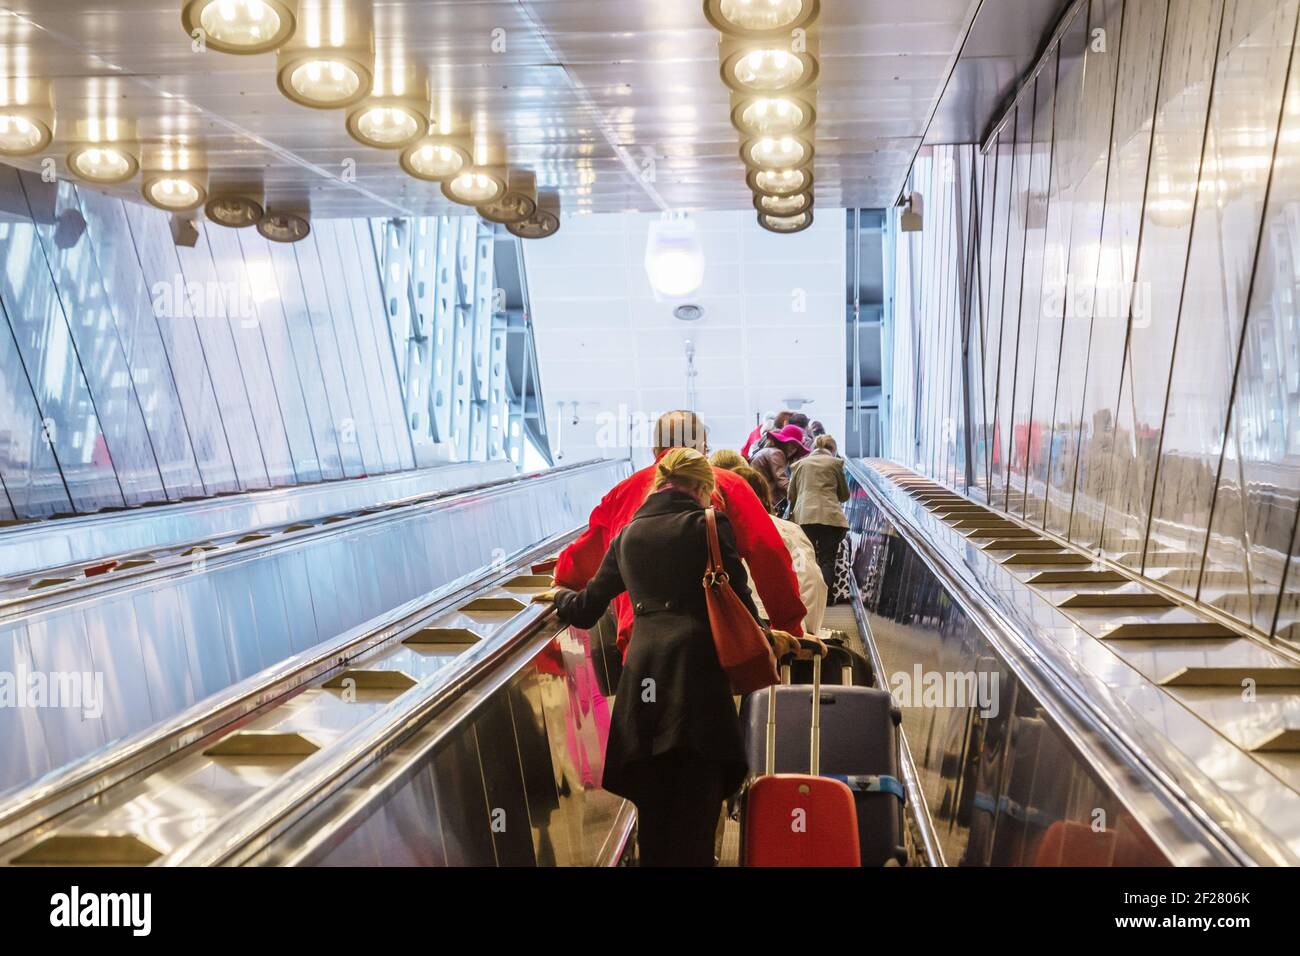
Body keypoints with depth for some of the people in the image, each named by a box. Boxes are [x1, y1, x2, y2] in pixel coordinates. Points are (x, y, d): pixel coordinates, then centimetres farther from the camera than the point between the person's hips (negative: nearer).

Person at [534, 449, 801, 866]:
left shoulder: (628, 534, 15)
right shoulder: (709, 524, 2)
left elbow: (586, 609, 18)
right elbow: (737, 599, -2)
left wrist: (559, 596, 39)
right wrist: (763, 637, 17)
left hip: (642, 673, 4)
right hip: (696, 670, -4)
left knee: (653, 806, 13)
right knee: (696, 805, 1)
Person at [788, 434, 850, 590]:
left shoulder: (799, 464, 15)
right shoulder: (835, 462, 9)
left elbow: (791, 495, 19)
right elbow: (844, 495, 18)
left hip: (803, 517, 2)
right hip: (830, 516, -2)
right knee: (827, 560, 1)